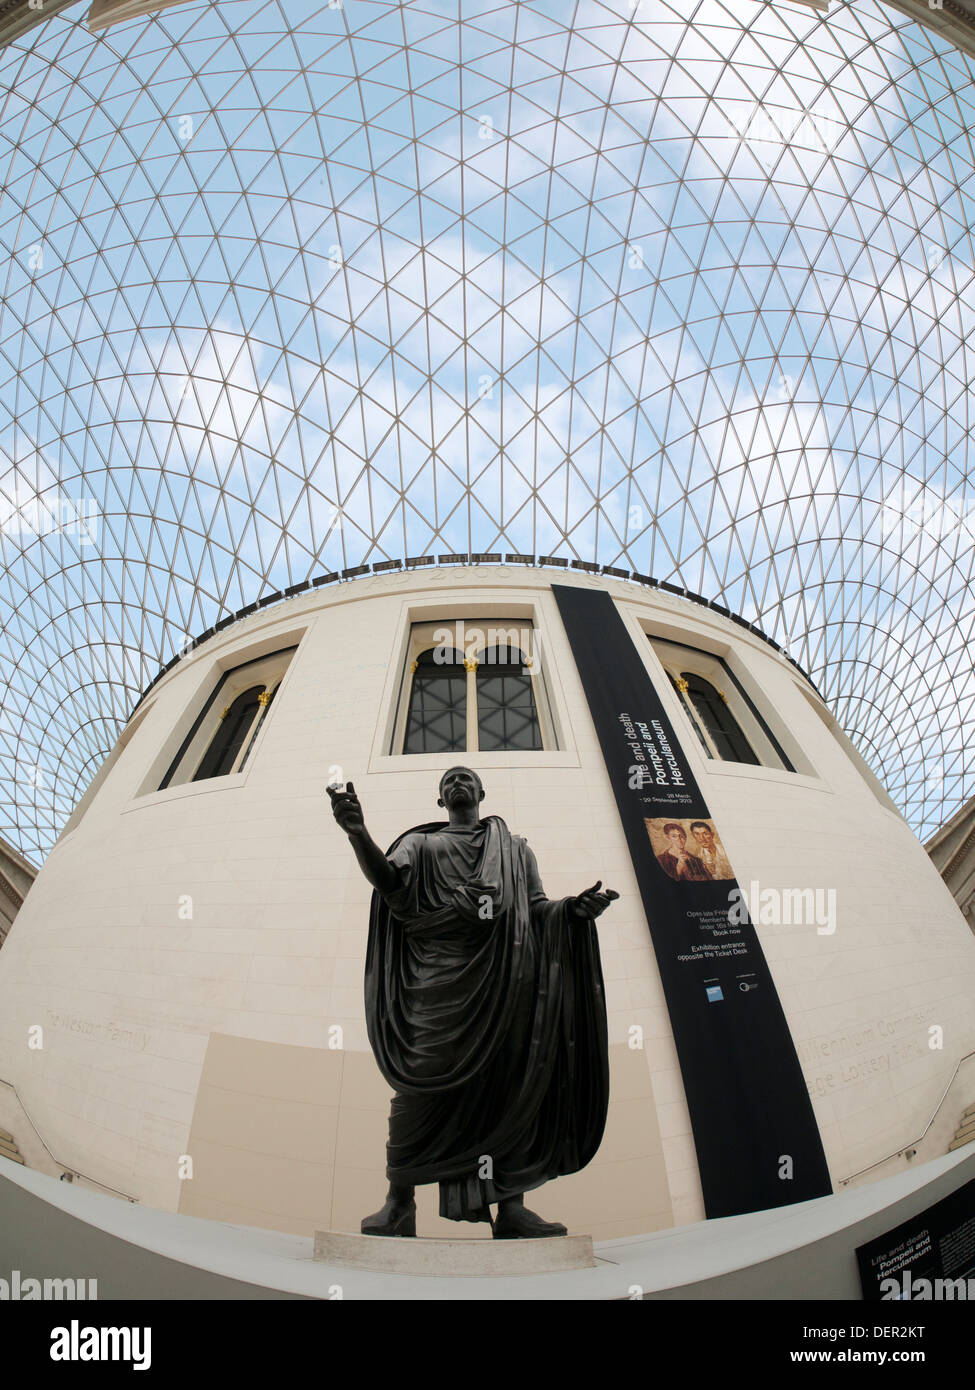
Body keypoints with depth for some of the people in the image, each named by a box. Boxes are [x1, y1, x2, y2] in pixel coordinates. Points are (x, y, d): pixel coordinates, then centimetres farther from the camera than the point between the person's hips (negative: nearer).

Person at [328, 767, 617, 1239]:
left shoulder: (514, 848, 24)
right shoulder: (421, 842, 19)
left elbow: (537, 907, 17)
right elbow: (390, 880, -1)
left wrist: (575, 906, -5)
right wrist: (358, 833, -19)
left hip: (505, 978, 2)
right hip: (439, 978, -1)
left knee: (511, 1082, 0)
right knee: (422, 1085, -5)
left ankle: (511, 1206, 11)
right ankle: (399, 1203, 9)